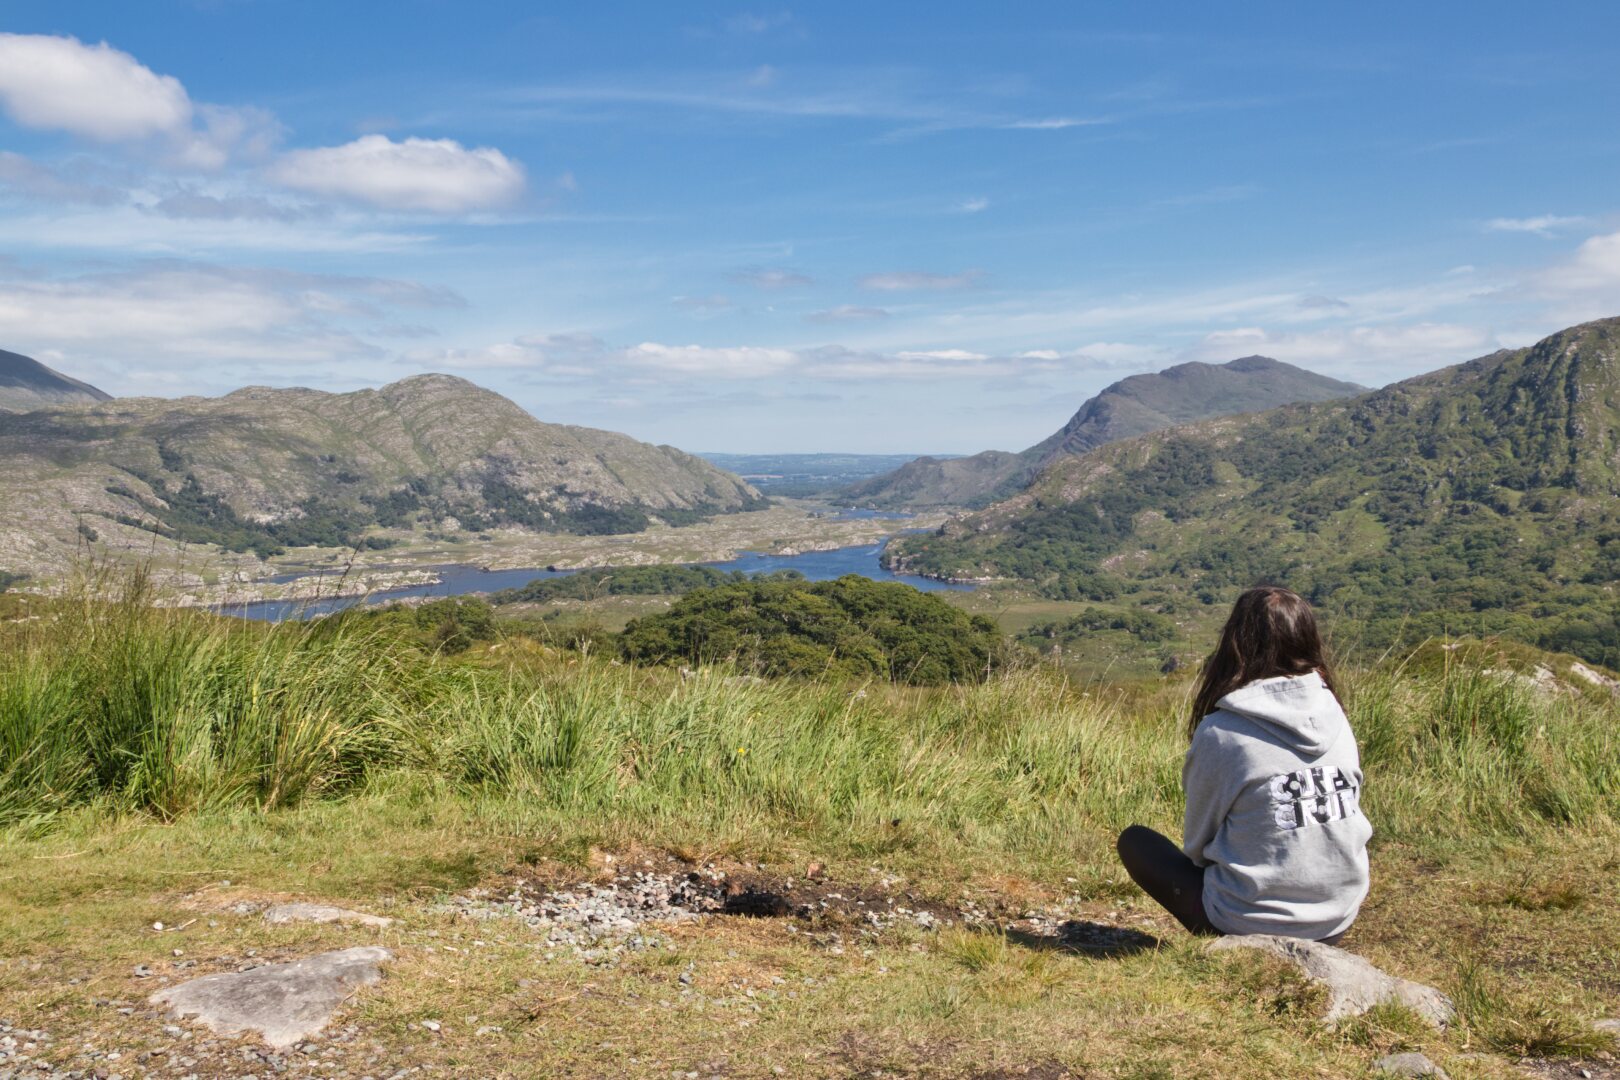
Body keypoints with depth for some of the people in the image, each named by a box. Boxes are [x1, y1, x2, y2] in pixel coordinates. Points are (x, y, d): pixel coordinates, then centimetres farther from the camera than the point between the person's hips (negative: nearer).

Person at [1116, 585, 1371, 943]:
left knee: (1135, 840, 13)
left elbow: (1197, 842, -5)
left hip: (1252, 925, -6)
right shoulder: (1335, 716, -3)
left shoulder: (1221, 731, -17)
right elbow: (1348, 812, 9)